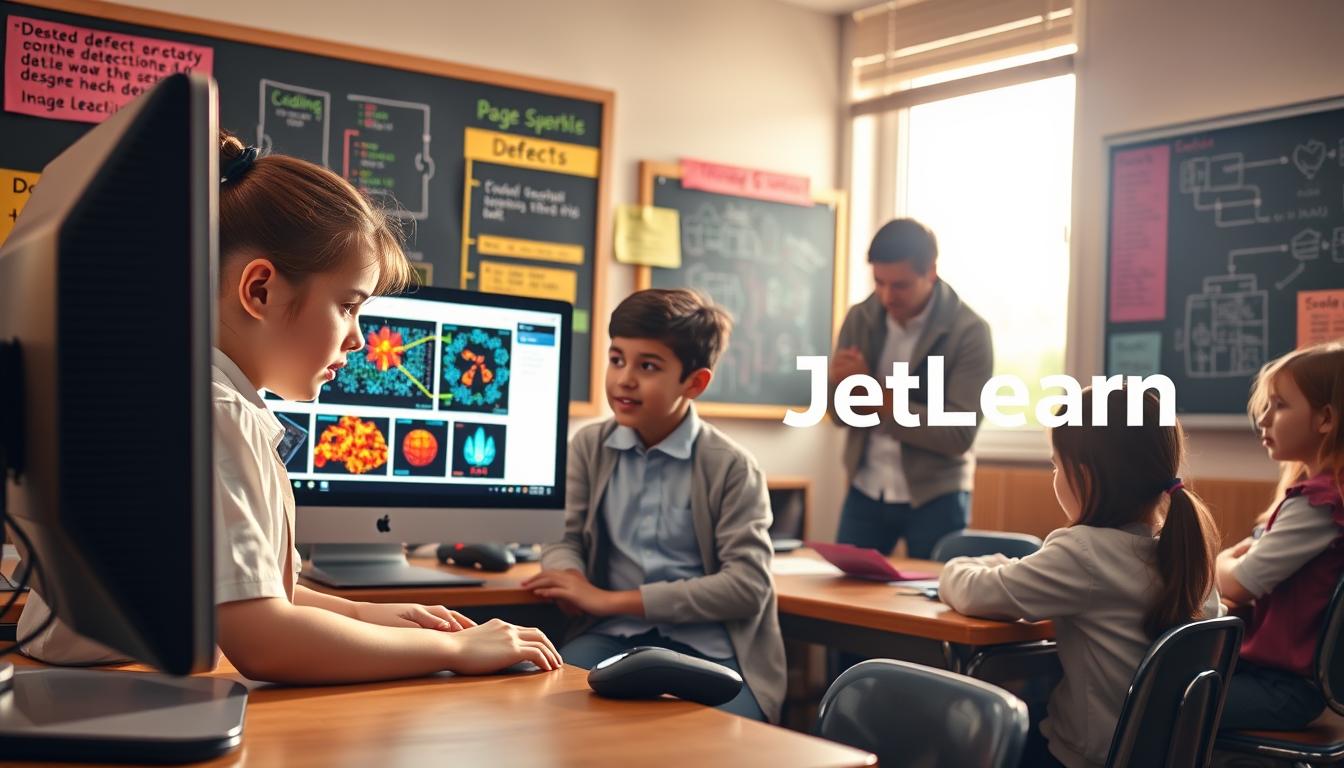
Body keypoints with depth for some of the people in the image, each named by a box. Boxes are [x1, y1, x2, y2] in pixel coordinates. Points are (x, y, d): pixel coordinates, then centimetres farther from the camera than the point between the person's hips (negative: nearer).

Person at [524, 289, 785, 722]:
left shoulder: (731, 467, -6)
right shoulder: (589, 446, 8)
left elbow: (749, 585, -12)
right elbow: (569, 538, 13)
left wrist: (613, 600, -16)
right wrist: (570, 577, -16)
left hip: (706, 648, -2)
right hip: (612, 637, 3)